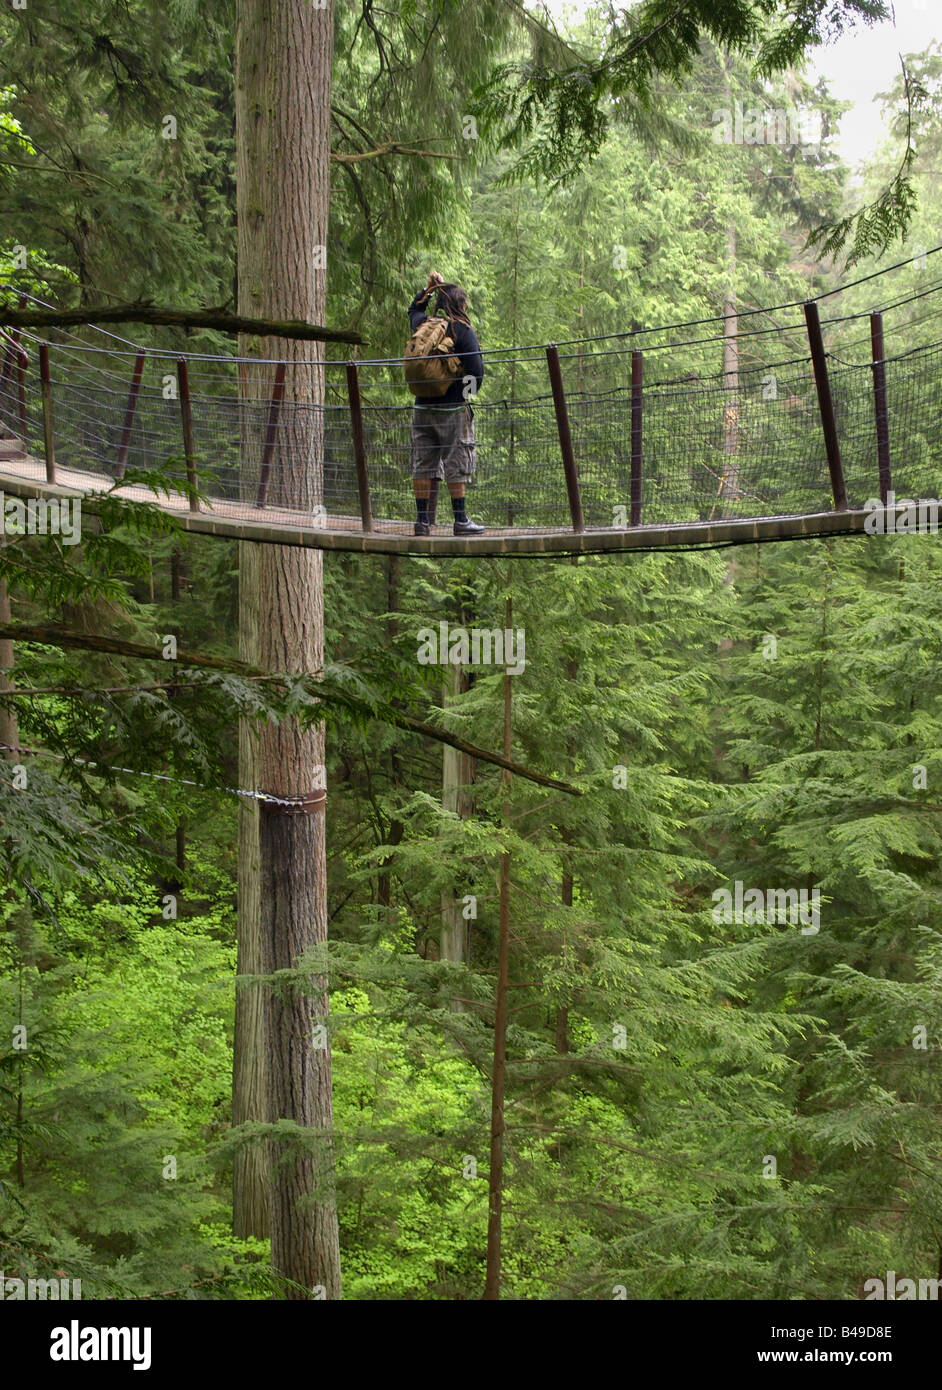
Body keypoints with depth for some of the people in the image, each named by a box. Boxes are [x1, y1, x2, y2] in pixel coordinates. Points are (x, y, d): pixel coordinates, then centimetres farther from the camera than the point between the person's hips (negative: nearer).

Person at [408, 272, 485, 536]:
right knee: (456, 464, -1)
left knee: (423, 464, 7)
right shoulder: (462, 331, -9)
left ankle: (422, 520, 8)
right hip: (453, 408, -5)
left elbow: (414, 309, 31)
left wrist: (429, 288, 30)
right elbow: (476, 369, -12)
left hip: (423, 406, 5)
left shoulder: (423, 325, 6)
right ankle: (460, 521, 0)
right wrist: (469, 392, 6)